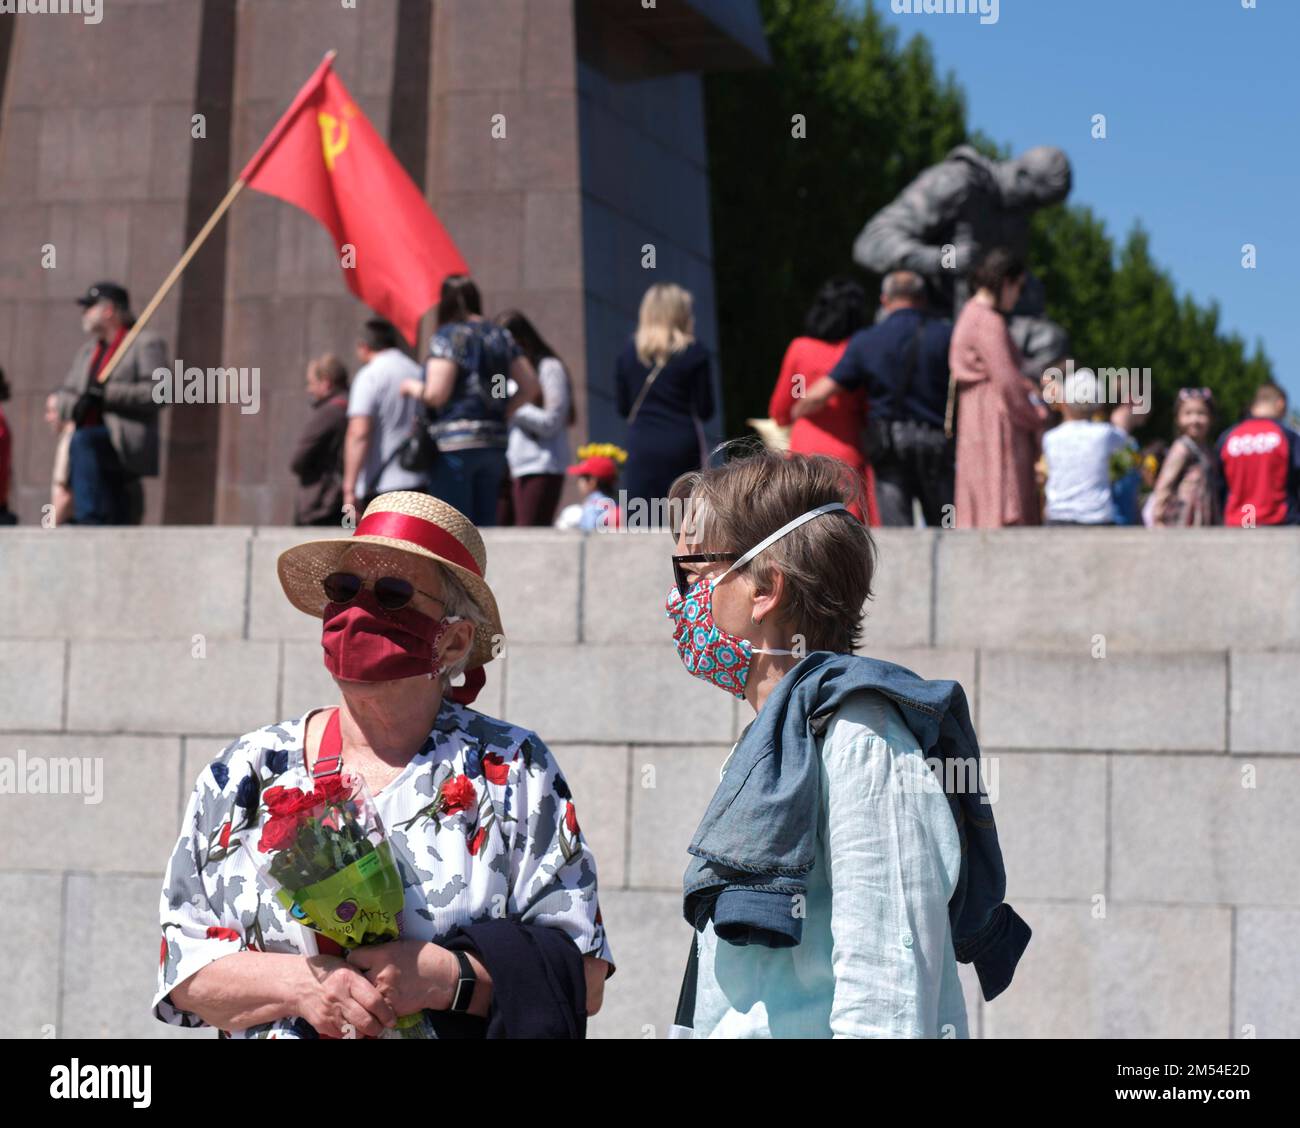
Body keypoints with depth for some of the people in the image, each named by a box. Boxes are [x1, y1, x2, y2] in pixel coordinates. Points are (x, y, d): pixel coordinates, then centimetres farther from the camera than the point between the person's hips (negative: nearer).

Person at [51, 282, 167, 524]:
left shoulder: (146, 344, 3)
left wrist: (107, 394, -15)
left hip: (128, 445, -7)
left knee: (82, 441, -35)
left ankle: (90, 520, -38)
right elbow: (62, 397, 22)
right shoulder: (87, 351, 25)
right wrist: (76, 406, -2)